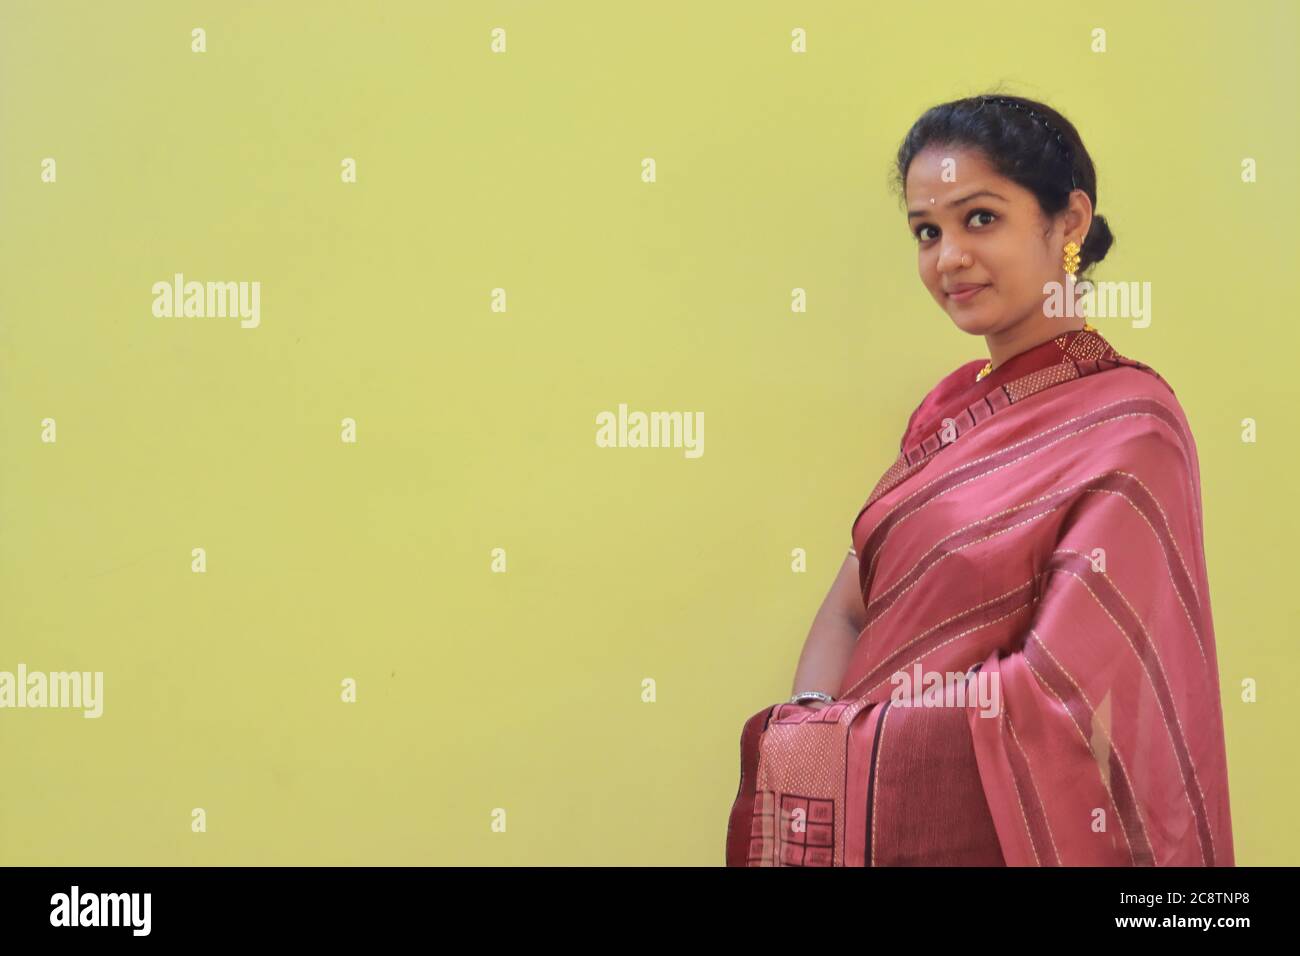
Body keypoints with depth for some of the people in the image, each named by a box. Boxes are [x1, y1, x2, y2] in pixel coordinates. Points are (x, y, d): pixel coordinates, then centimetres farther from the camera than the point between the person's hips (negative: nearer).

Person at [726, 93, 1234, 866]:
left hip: (983, 831, -6)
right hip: (876, 819, 6)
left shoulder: (1128, 432, -15)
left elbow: (1056, 700, -22)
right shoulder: (952, 409, 6)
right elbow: (851, 607, 4)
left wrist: (810, 749, -17)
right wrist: (809, 718, -16)